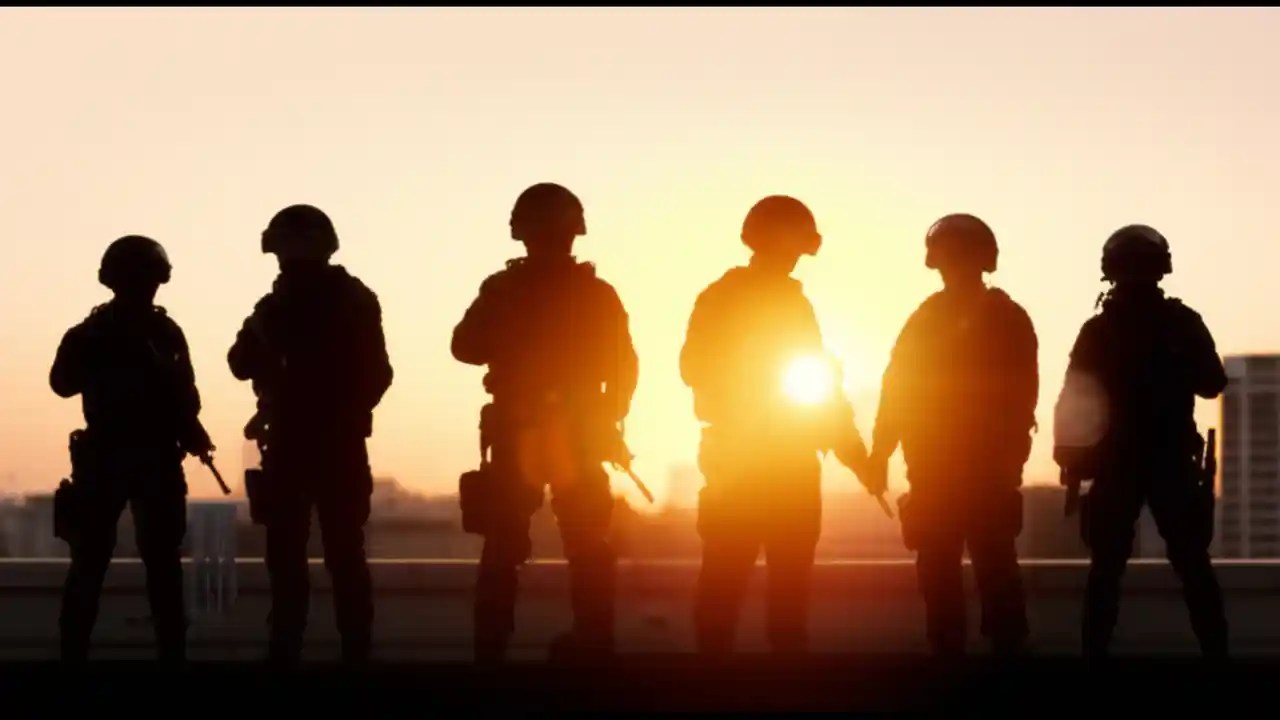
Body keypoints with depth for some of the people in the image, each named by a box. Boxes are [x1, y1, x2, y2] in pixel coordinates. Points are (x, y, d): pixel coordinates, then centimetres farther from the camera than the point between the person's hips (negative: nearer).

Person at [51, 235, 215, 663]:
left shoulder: (166, 333, 10)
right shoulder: (91, 334, 3)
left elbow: (183, 394, 10)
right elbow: (63, 383, -12)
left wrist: (191, 433, -10)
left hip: (158, 461, 2)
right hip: (104, 459, -2)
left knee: (163, 563, 1)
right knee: (89, 563, -5)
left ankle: (172, 654, 4)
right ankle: (72, 655, -2)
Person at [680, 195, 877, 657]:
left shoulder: (795, 302, 16)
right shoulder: (721, 299, -2)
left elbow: (819, 379, 19)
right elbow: (696, 369, -12)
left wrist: (853, 449, 7)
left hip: (793, 464, 6)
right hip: (737, 462, -6)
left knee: (790, 583, 4)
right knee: (724, 581, -8)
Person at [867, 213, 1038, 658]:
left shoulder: (1006, 320, 1)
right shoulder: (927, 318, 10)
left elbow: (1019, 397, -6)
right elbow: (898, 387, 6)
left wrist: (1009, 459, -17)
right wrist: (881, 453, -4)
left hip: (987, 470, -4)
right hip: (933, 469, 4)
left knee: (994, 569, -7)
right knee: (937, 572, 3)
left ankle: (1009, 653, -3)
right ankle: (946, 655, 8)